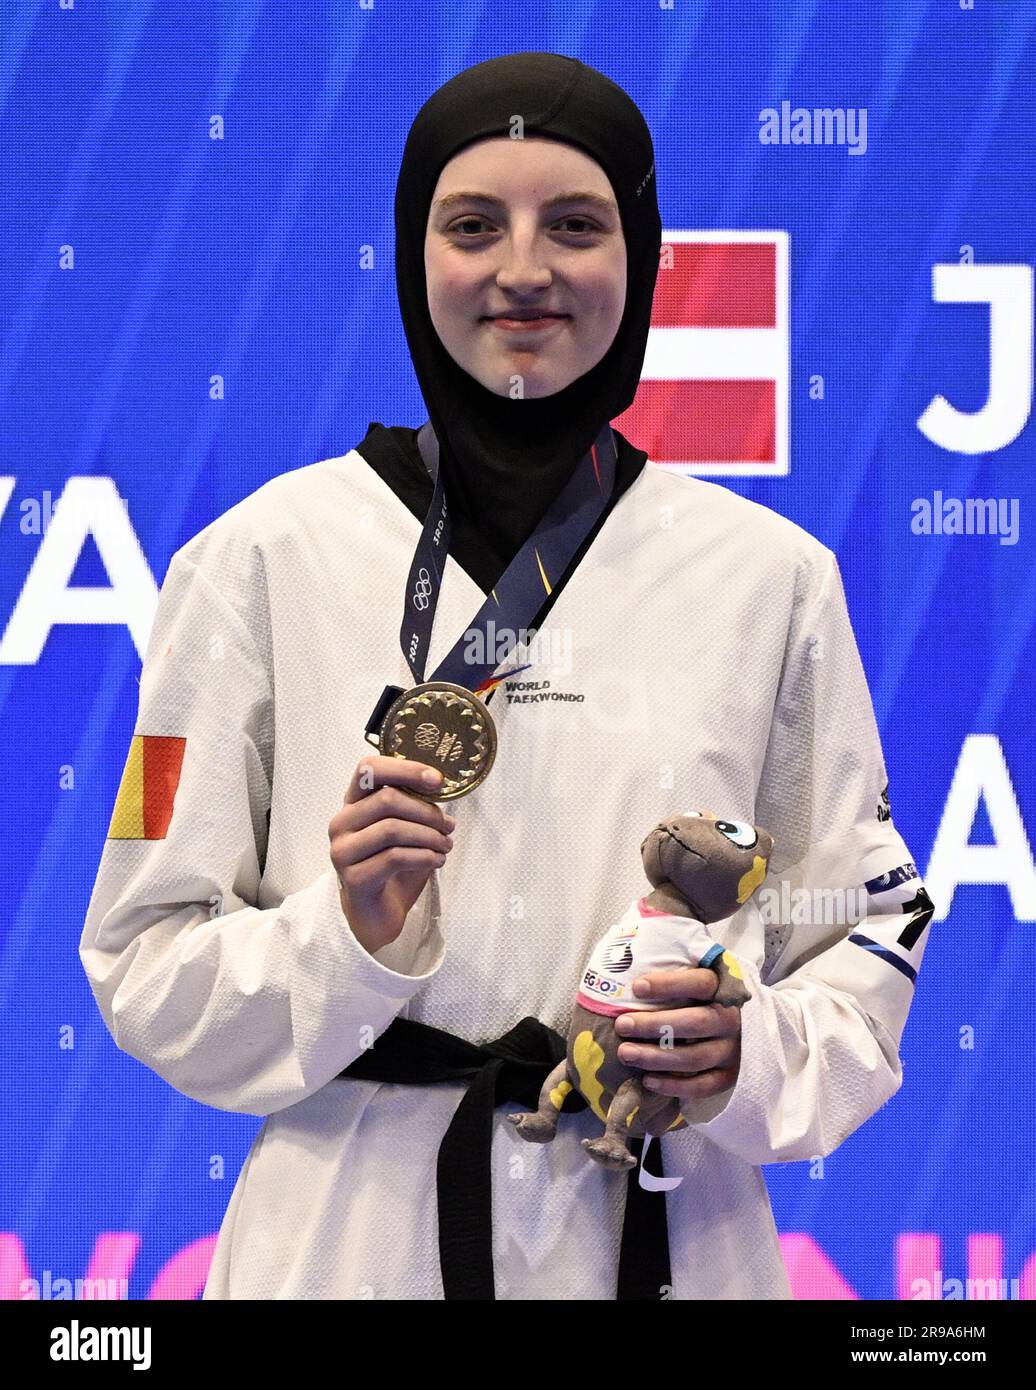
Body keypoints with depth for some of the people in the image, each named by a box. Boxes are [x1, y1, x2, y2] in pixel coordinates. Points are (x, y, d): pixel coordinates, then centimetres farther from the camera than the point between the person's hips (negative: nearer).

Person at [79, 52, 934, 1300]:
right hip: (349, 1238, -1)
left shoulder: (770, 575, 2)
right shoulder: (264, 557, -3)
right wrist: (343, 943, -19)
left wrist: (751, 1059, -12)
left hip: (672, 1238, 1)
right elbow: (148, 970, -2)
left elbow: (863, 940, 7)